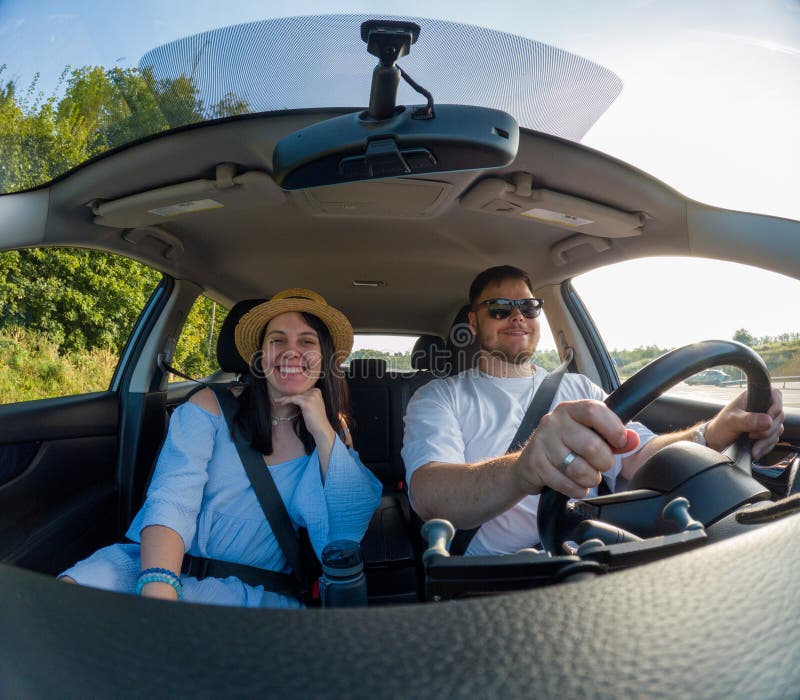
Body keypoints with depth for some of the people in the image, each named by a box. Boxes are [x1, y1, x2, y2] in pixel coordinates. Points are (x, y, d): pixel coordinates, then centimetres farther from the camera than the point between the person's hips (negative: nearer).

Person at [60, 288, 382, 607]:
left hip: (253, 590, 0)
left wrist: (323, 432, -14)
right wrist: (158, 587, -34)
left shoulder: (332, 428, 3)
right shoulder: (210, 407, -2)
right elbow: (172, 500, -15)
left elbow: (352, 527, -7)